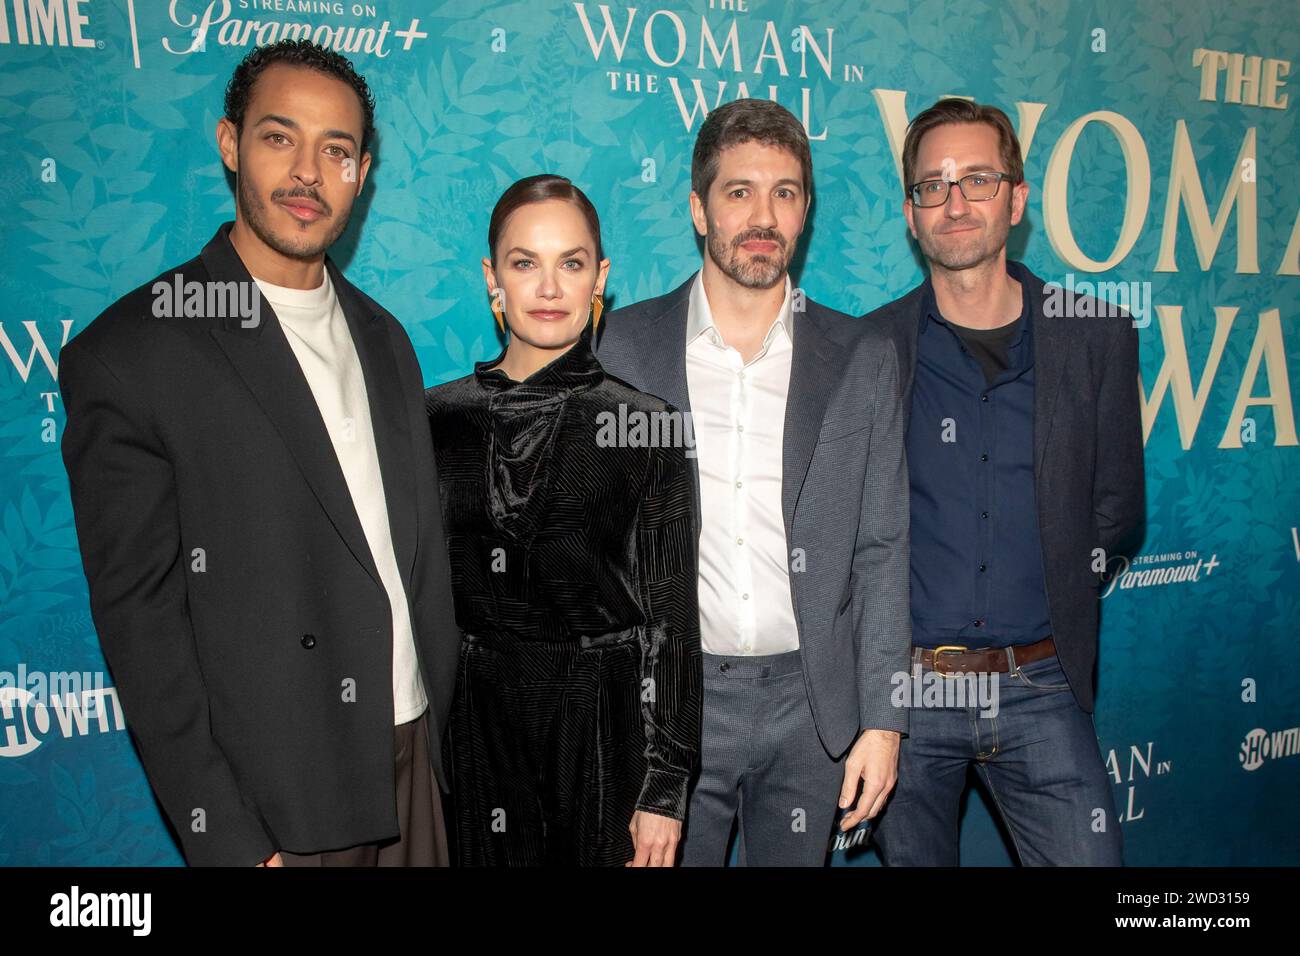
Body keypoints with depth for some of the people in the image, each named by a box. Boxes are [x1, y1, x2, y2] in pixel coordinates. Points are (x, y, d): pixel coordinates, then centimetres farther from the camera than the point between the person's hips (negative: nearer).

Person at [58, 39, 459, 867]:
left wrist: (439, 730, 7)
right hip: (273, 799, -5)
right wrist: (224, 838, -13)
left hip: (412, 754, 5)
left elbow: (423, 549, 10)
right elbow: (139, 614, -12)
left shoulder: (384, 339, 7)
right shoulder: (130, 356, -11)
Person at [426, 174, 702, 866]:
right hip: (480, 724, 2)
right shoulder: (439, 417, 0)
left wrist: (664, 786, -8)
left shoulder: (642, 425, -7)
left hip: (606, 725, -2)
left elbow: (671, 616, -7)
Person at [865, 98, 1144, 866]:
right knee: (913, 855, 13)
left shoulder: (1098, 341, 3)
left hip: (1041, 687, 1)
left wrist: (1056, 606, 2)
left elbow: (1117, 510, 9)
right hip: (903, 685, -1)